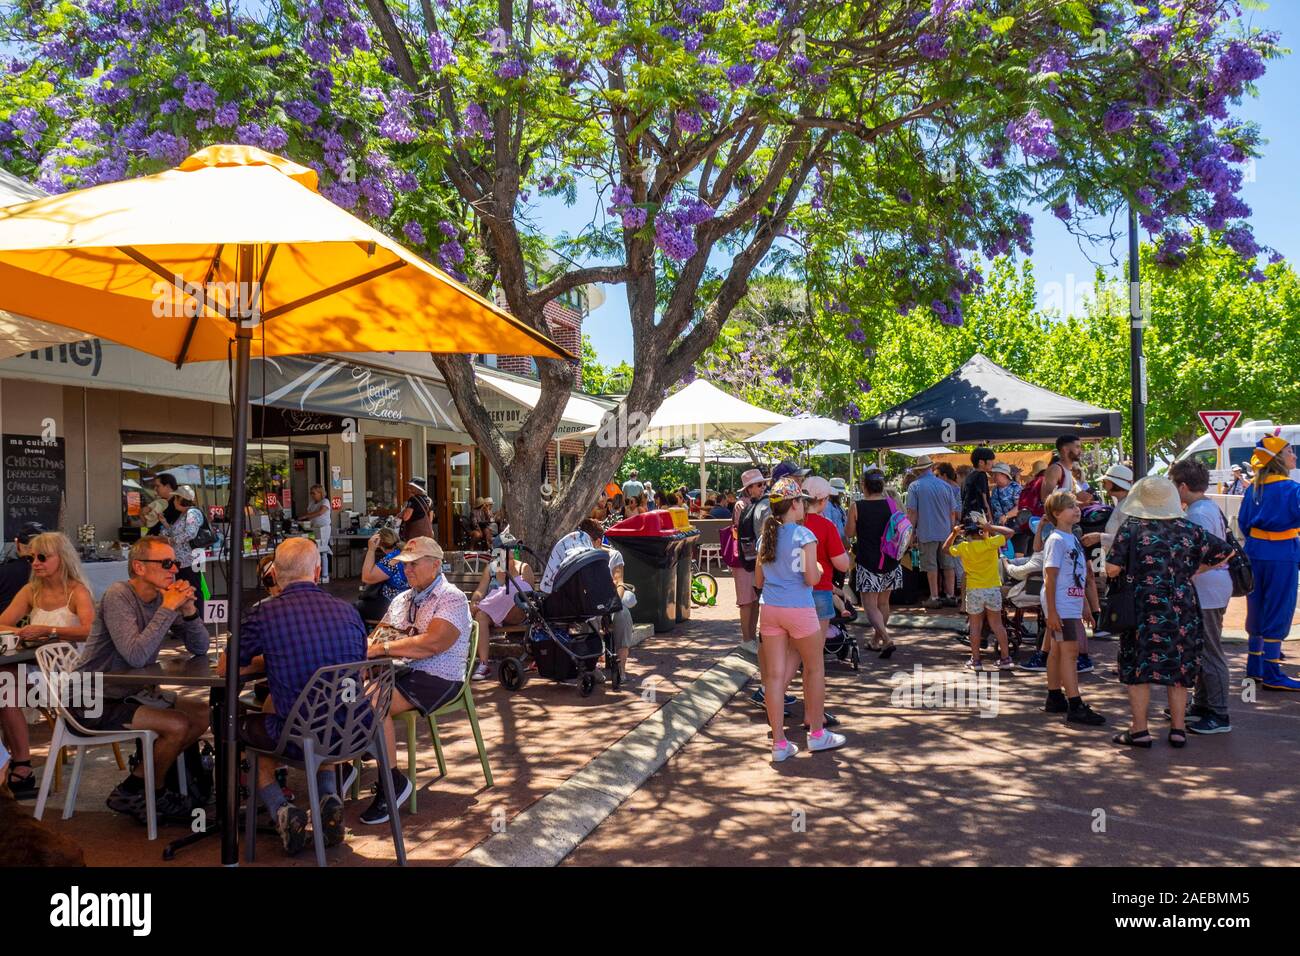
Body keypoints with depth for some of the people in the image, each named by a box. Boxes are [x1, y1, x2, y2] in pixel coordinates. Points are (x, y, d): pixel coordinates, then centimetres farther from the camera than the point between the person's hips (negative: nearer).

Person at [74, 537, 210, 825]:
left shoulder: (163, 597, 1)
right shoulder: (118, 596, -20)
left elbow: (200, 648, 1)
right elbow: (136, 655, -32)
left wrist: (189, 610, -15)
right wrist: (168, 608, -28)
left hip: (130, 693, 8)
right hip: (95, 701, -8)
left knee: (203, 715, 2)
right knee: (177, 725, -19)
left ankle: (137, 786, 10)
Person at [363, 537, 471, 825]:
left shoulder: (453, 599, -5)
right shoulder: (402, 599, 22)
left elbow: (431, 644, -20)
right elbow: (379, 635, 19)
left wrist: (383, 648, -20)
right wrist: (366, 645, -6)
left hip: (435, 679, -7)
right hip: (399, 671, 7)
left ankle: (393, 780, -15)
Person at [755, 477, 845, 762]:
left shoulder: (765, 536, 7)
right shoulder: (804, 535, -10)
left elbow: (759, 581, 12)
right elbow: (812, 578, -15)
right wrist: (820, 568, 6)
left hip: (770, 608, 5)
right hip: (799, 609, -5)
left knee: (775, 674, 5)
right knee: (815, 669, 15)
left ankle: (779, 743, 9)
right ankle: (817, 733, 25)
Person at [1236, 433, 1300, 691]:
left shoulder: (1254, 488, 7)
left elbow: (1243, 522, 11)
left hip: (1255, 552, 7)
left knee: (1257, 610, 15)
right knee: (1278, 612, -1)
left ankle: (1255, 666, 24)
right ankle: (1272, 674, 3)